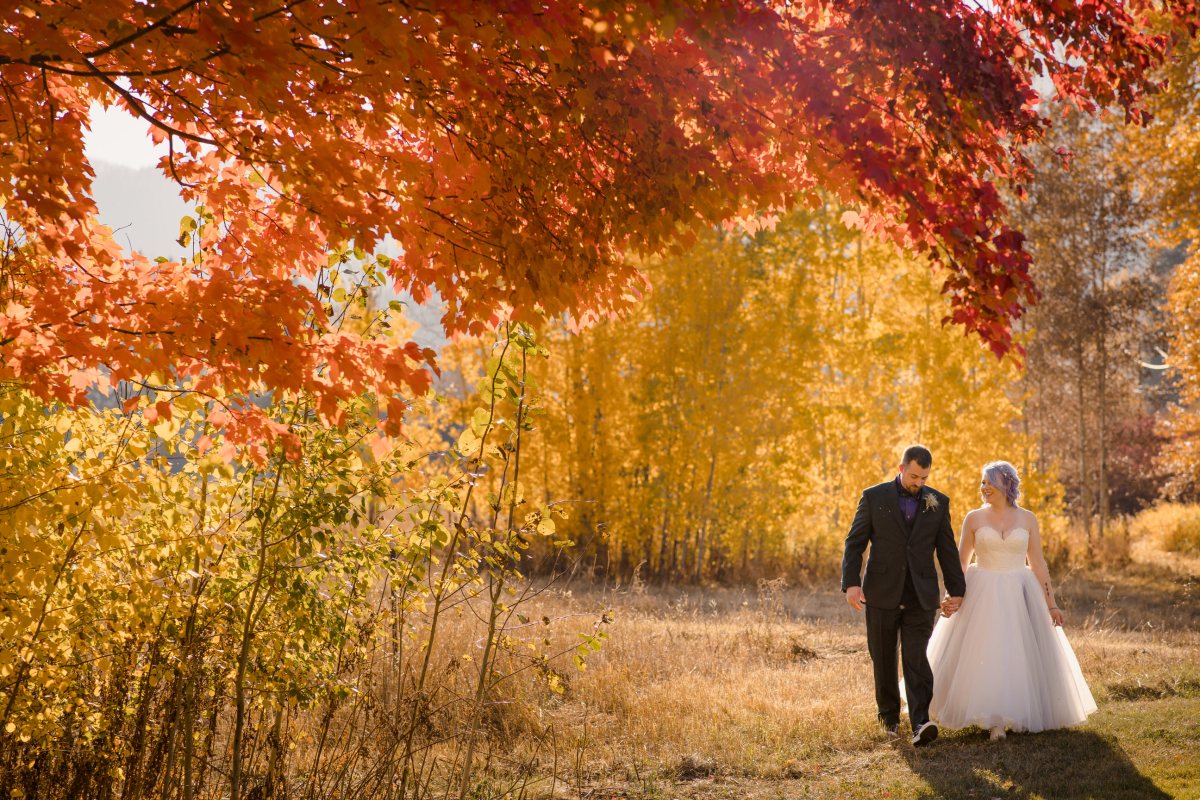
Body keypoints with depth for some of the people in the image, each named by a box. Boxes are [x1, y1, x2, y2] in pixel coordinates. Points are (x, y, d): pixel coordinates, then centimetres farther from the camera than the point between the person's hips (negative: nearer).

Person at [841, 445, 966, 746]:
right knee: (883, 660, 8)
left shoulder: (938, 502, 6)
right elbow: (855, 543, -2)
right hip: (882, 593, 0)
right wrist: (851, 583, -13)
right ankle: (889, 716, 24)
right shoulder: (874, 497, 0)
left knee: (915, 657, -11)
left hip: (921, 596, 0)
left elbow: (947, 549, 10)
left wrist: (956, 590, 9)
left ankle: (920, 723, -18)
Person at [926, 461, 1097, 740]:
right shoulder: (974, 518, 1)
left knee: (1023, 656, 5)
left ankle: (1021, 712, 23)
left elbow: (1038, 563, 5)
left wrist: (1051, 603, 2)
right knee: (983, 654, -6)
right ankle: (992, 717, 4)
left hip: (1020, 596, 1)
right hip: (983, 596, -1)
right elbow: (960, 562, 5)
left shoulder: (1027, 519, 3)